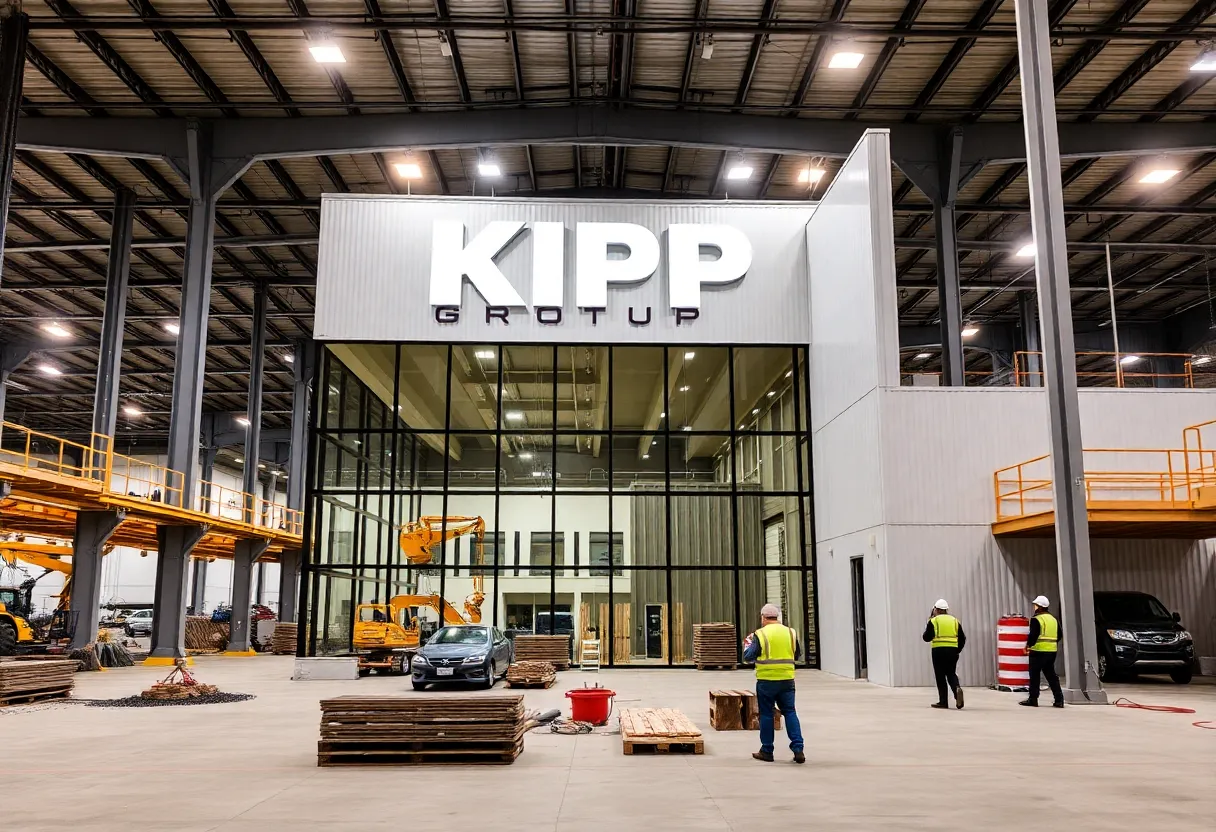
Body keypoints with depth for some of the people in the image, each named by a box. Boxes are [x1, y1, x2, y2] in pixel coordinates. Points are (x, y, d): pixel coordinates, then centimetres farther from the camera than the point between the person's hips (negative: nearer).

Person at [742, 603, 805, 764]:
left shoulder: (760, 634, -8)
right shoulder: (790, 632, 4)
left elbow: (748, 657, -4)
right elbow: (798, 655, 14)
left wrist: (747, 644, 14)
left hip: (766, 681, -3)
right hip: (787, 680, 3)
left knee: (766, 714, 8)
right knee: (790, 713, 9)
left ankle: (767, 751, 14)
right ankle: (798, 749, 1)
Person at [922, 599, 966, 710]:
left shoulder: (934, 621, 0)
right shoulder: (955, 620, 12)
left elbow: (926, 637, 0)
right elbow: (962, 638, 10)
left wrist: (928, 626, 16)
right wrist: (957, 651, 17)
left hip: (939, 651, -3)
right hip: (953, 650, 3)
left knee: (940, 676, 3)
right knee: (951, 673, 12)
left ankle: (943, 701, 3)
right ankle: (957, 688, -18)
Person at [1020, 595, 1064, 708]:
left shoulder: (1036, 619, -12)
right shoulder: (1054, 619, 12)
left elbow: (1033, 635, -18)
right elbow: (1059, 636, 17)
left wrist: (1028, 646, -5)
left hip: (1038, 651, -7)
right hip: (1052, 651, 7)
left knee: (1034, 676, 2)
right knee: (1051, 675, 12)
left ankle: (1033, 700, 4)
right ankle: (1058, 700, 7)